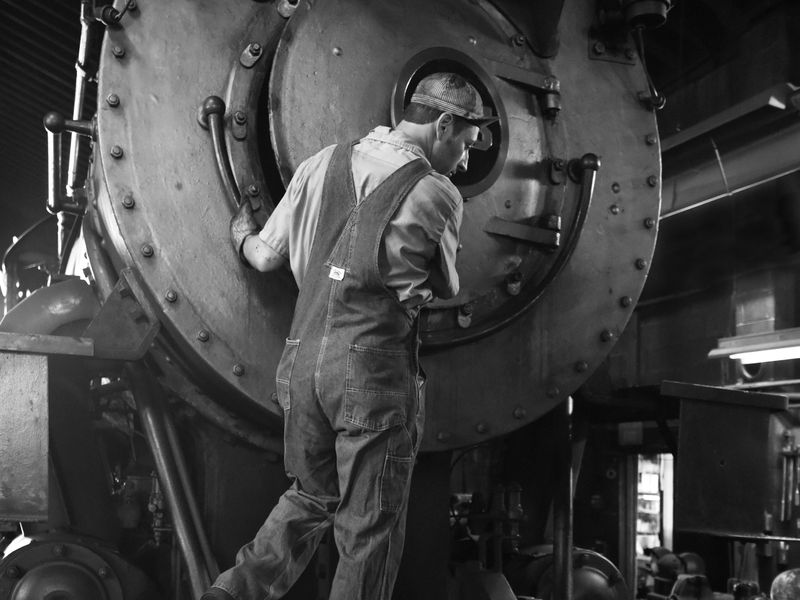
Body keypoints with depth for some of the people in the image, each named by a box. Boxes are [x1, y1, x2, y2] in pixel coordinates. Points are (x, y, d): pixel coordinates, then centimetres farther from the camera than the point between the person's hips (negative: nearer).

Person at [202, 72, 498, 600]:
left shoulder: (322, 164, 7)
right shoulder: (436, 194, -6)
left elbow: (266, 258, 13)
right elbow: (447, 289, 8)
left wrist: (243, 235, 35)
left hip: (304, 359, 6)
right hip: (376, 376, -5)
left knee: (310, 496, 25)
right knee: (368, 530, 9)